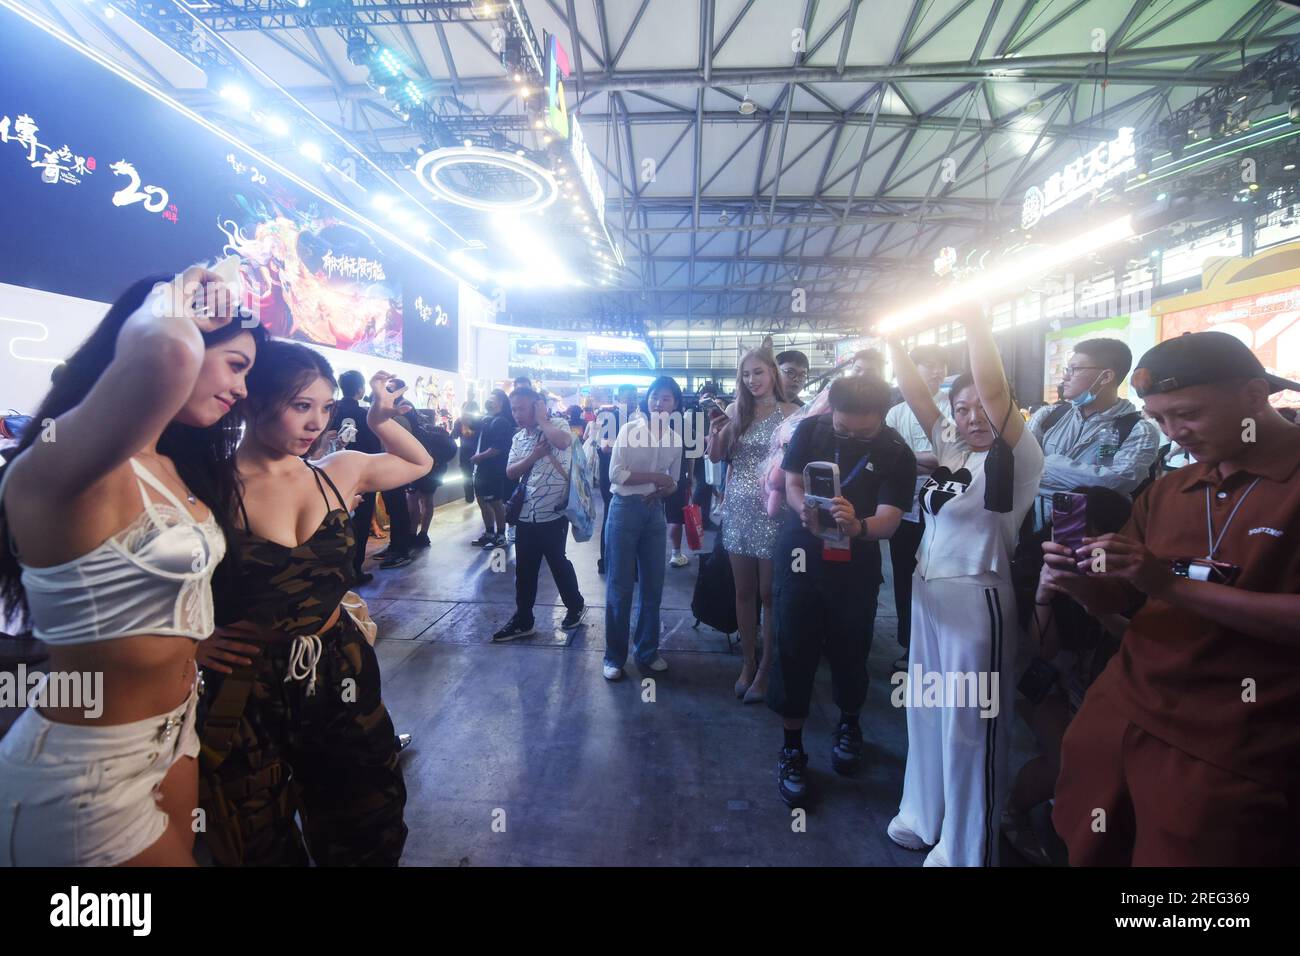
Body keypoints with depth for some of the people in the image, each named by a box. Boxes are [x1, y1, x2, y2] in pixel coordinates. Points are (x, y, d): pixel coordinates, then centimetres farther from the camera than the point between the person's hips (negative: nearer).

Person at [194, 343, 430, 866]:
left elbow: (420, 463, 15)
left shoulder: (339, 472, 0)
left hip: (340, 675, 4)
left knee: (367, 837, 21)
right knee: (260, 847, 19)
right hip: (245, 691, -4)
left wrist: (381, 419, 0)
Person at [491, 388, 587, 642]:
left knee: (557, 562, 9)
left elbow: (563, 442, -29)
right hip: (526, 514, 6)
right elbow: (510, 472, 6)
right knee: (524, 570, 10)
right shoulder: (518, 438, 12)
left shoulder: (556, 424, -6)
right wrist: (533, 456, -10)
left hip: (553, 512, -6)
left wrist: (541, 420, -15)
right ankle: (522, 621, 22)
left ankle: (576, 606, 31)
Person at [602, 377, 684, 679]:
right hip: (625, 510, -5)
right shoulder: (630, 429, -7)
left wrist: (663, 490, -9)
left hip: (655, 513, 5)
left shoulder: (675, 438, 7)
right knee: (620, 586, 2)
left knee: (653, 586, 11)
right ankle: (615, 657, 16)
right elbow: (615, 474, -14)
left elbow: (673, 482, 13)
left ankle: (647, 652, 28)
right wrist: (655, 477, -16)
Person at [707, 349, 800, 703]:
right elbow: (715, 456, 7)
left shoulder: (789, 412, -3)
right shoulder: (736, 411, 8)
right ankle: (748, 661, 26)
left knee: (769, 593, 4)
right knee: (744, 591, 11)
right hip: (737, 509, 4)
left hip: (771, 511, -3)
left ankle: (766, 668, 19)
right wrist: (715, 426, -9)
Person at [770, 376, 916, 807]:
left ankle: (849, 724, 41)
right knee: (794, 650, 1)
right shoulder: (810, 429, -10)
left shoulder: (897, 454, -13)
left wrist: (858, 526, -42)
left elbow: (890, 518, -20)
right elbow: (792, 483, -4)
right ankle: (792, 748, 16)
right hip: (802, 555, 0)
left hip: (857, 565, 0)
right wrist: (805, 510, -27)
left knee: (850, 650, 12)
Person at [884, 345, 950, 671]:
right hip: (905, 510, 3)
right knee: (905, 582, 12)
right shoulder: (897, 412, 9)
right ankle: (910, 648, 29)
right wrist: (927, 463, -12)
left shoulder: (953, 407, -1)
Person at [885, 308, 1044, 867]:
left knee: (969, 724, 6)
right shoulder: (950, 449, 8)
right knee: (927, 711, 19)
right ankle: (925, 816, 38)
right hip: (927, 591, 7)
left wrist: (970, 313, -19)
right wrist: (892, 340, 2)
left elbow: (993, 387, -22)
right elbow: (915, 395, 8)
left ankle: (966, 849, 26)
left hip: (977, 596, -7)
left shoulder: (1016, 458, -10)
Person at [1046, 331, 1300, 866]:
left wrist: (1172, 584, -24)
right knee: (1088, 854, 15)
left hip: (1222, 752, -5)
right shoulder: (1165, 492, 9)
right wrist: (1076, 581, -9)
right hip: (1114, 717, 6)